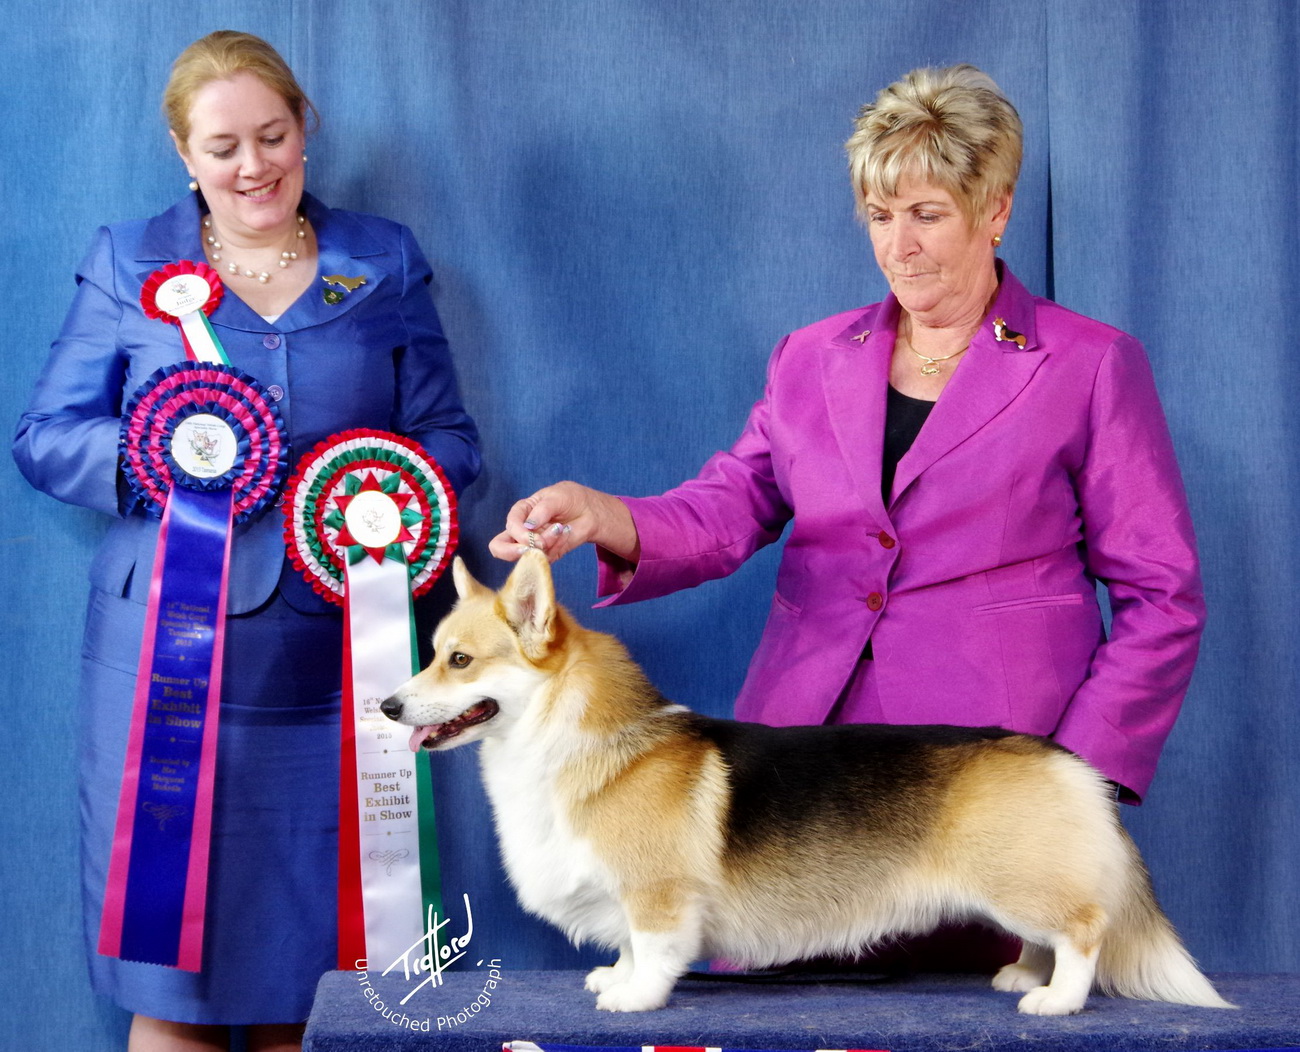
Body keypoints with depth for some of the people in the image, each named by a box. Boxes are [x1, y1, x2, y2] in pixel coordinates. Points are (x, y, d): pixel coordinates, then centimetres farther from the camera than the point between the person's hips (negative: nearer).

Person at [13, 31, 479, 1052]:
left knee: (303, 970, 2)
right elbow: (45, 435, 8)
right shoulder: (129, 264, 12)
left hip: (330, 660, 1)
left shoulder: (384, 264, 14)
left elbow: (449, 438, 13)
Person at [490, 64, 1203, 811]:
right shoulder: (812, 360, 15)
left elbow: (1160, 596, 2)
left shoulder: (1093, 369, 3)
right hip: (808, 744, 3)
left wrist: (1079, 771, -8)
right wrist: (602, 519, -16)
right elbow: (730, 507, 6)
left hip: (995, 764, -3)